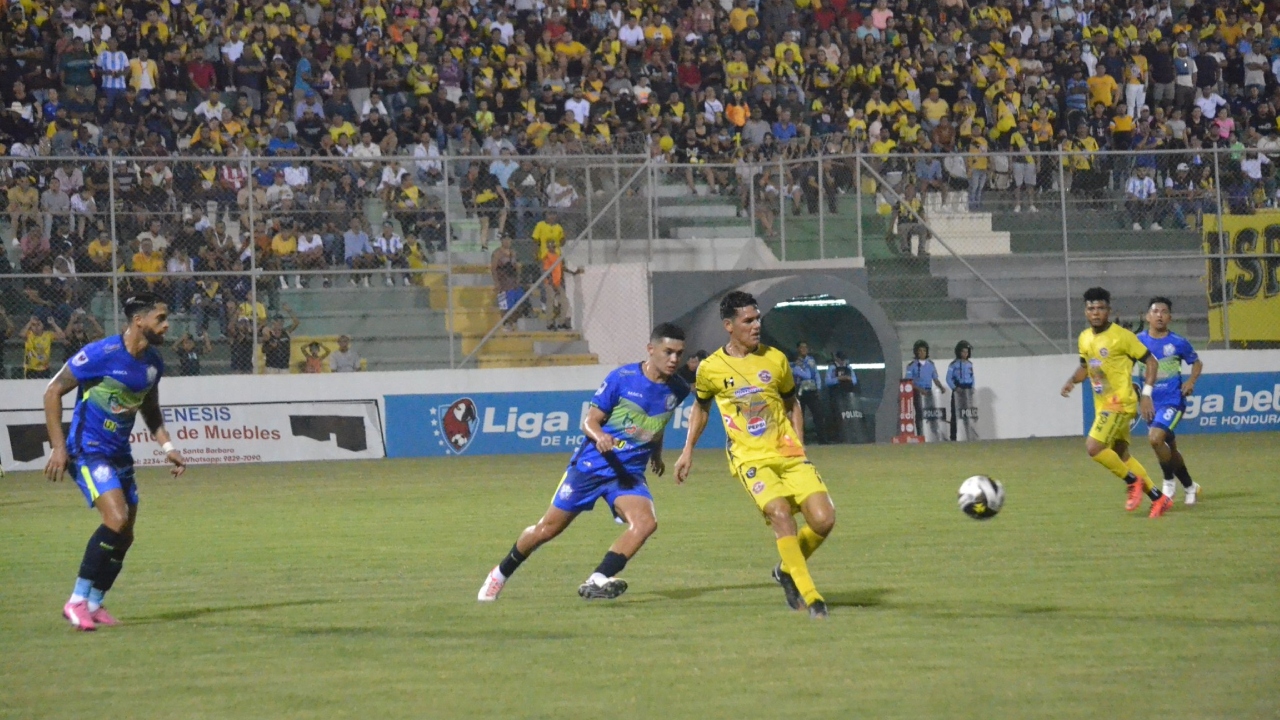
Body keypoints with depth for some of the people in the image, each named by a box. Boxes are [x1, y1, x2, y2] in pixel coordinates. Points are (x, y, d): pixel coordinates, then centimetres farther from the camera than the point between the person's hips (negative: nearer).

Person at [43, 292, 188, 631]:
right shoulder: (101, 354, -18)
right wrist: (58, 447, -14)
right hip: (88, 450, -8)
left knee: (124, 536, 7)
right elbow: (53, 392, -11)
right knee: (117, 518, -24)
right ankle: (77, 601, -15)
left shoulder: (153, 362, 4)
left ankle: (94, 604, 24)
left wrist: (167, 447, 9)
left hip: (119, 453, 8)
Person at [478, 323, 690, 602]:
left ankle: (597, 581, -28)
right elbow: (589, 420, -10)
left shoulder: (678, 391, -1)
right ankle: (500, 574, 30)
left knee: (645, 522, -27)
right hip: (592, 464, -3)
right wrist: (599, 436, -31)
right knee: (548, 528, 6)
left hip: (629, 474, 3)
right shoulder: (622, 378, -14)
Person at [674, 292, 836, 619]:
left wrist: (799, 445, 9)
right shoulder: (711, 368, 0)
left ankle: (787, 570, 18)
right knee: (780, 513, -27)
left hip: (788, 454, 3)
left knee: (823, 520, -12)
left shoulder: (776, 359, 5)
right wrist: (688, 451, 16)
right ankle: (810, 598, -22)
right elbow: (701, 407, 19)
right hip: (750, 458, -3)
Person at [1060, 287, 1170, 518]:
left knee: (1093, 447, -21)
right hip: (1102, 405, 8)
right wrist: (1072, 381, 1)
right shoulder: (1085, 338, 7)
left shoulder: (1121, 336, -13)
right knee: (1121, 456, 12)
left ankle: (1133, 481, -4)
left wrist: (1146, 395, -17)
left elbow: (1151, 362, -9)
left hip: (1120, 403, -8)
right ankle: (1158, 498, 21)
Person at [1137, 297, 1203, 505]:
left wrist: (1191, 381, -9)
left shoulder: (1178, 343, -6)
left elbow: (1197, 363, 9)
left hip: (1172, 401, -4)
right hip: (1151, 403, 4)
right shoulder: (1138, 341, -1)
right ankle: (1189, 486, 34)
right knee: (1169, 448, 14)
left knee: (1155, 438, -24)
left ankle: (1169, 481, -3)